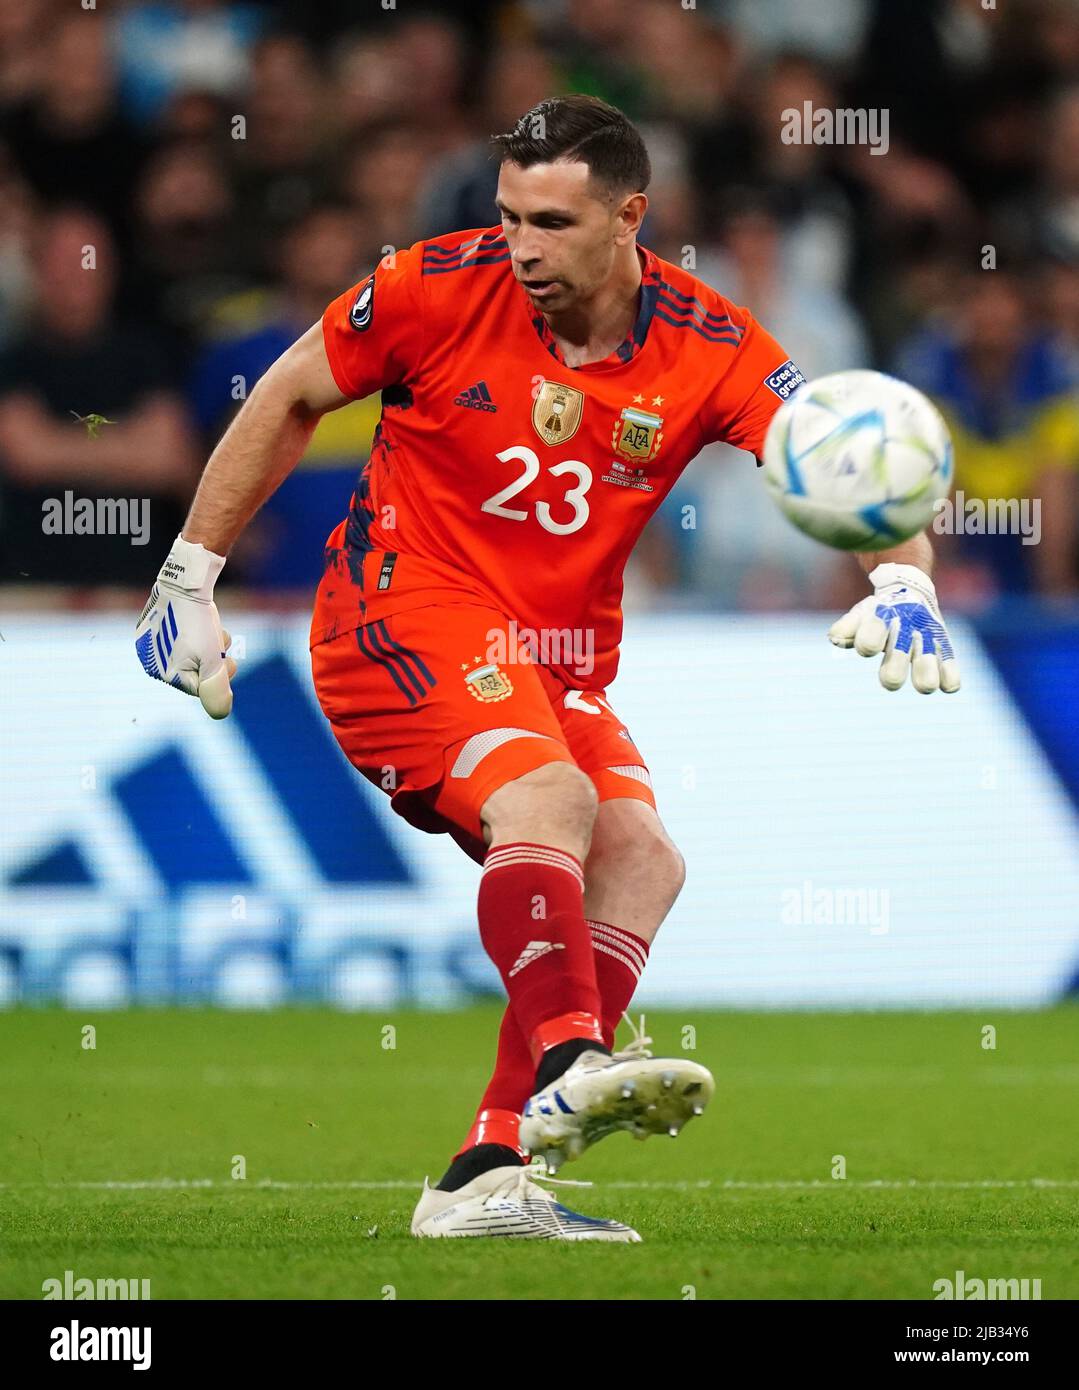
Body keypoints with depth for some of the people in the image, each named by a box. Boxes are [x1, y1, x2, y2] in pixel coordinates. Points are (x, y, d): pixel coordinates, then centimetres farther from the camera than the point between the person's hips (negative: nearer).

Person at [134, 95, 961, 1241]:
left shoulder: (708, 348, -6)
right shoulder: (443, 288, -11)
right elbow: (289, 401, 2)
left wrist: (904, 580, -36)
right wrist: (189, 579, 3)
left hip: (560, 660, 5)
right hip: (404, 610, -5)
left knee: (641, 863, -14)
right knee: (546, 796, -30)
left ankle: (488, 1174, -18)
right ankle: (567, 1067, -46)